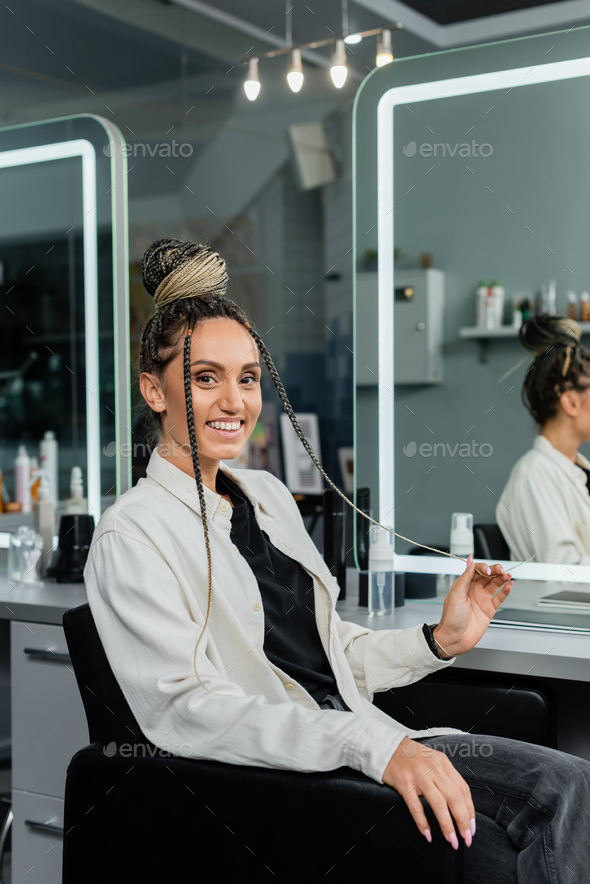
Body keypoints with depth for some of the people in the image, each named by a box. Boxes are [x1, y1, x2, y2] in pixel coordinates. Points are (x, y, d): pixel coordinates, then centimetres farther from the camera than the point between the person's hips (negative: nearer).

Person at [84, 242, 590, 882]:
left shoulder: (268, 495, 16)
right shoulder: (133, 534, -8)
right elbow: (187, 709, -18)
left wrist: (440, 640, 5)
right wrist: (370, 745, -27)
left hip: (364, 750, 7)